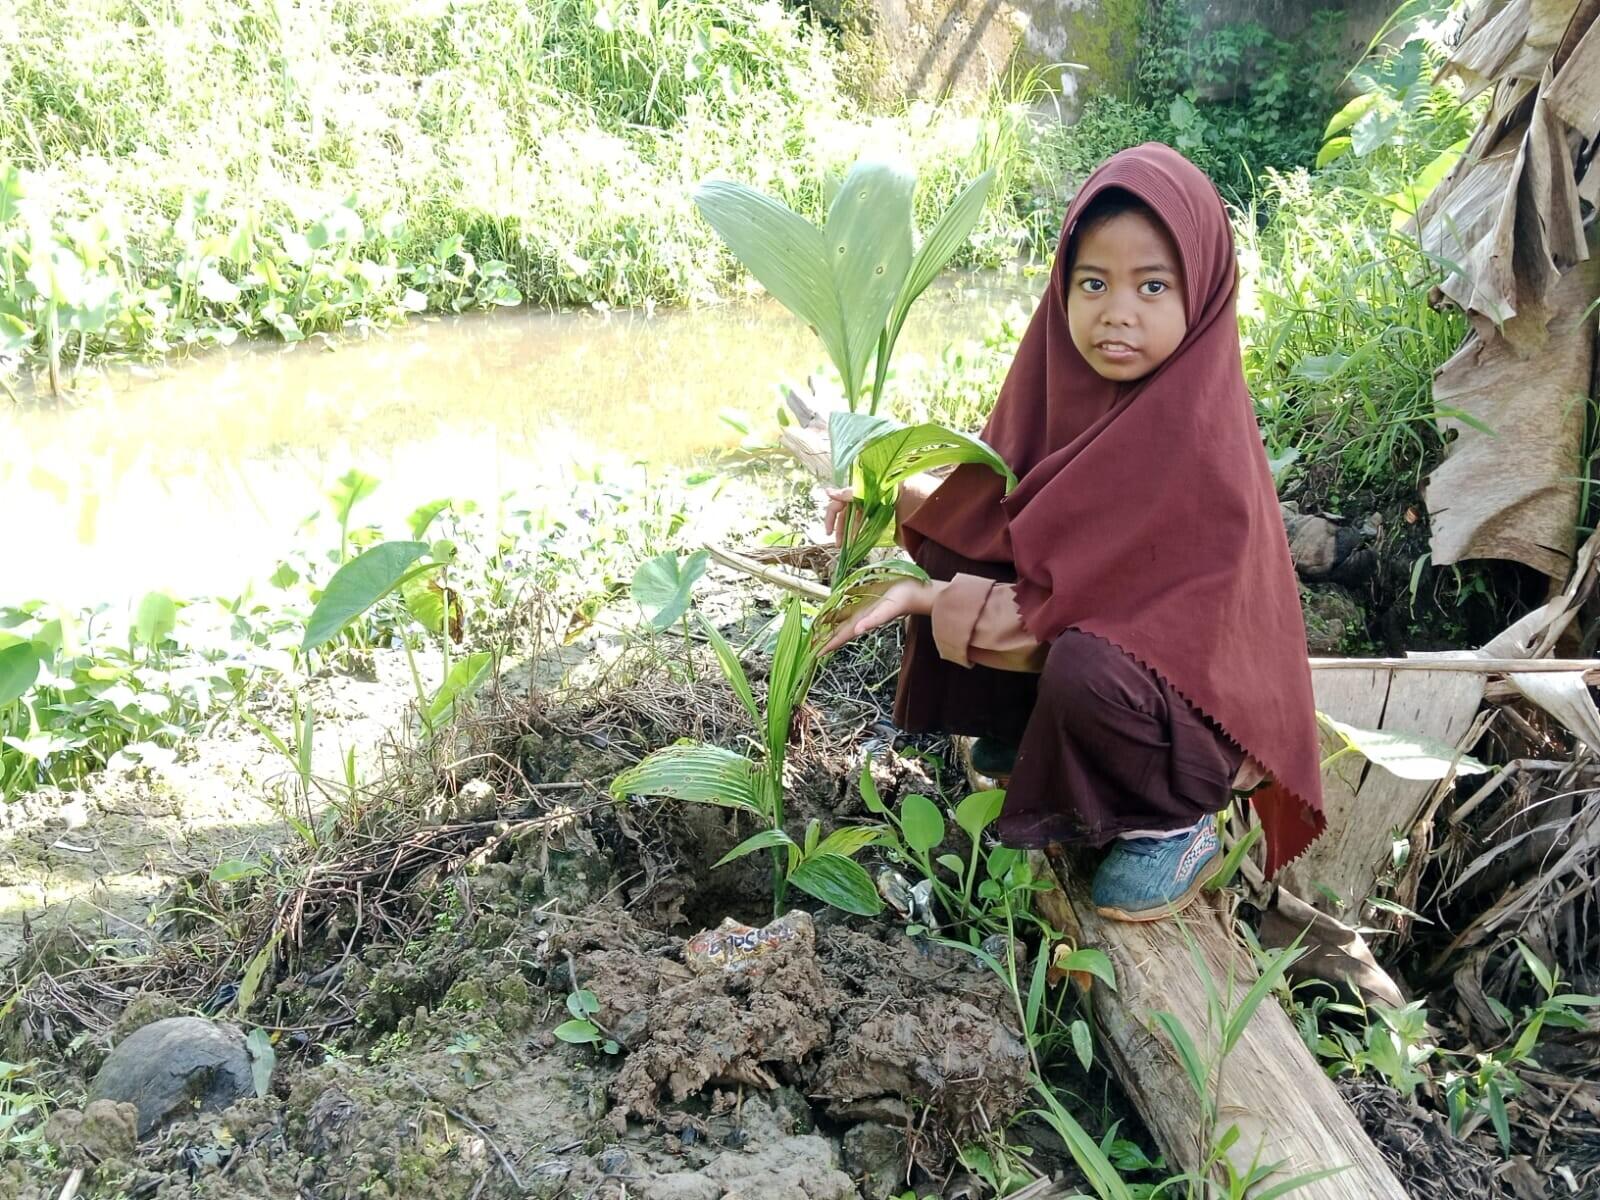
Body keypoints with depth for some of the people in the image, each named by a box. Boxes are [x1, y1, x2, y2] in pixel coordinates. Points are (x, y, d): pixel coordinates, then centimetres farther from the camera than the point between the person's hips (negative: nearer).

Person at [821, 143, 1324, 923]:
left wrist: (924, 601, -27)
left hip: (1194, 678, -7)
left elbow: (1087, 609, -26)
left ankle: (1179, 826, -6)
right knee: (951, 559, -5)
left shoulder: (1193, 435, -28)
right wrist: (901, 504, -12)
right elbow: (1000, 516, 4)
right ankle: (1032, 735, 15)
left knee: (1083, 670, -36)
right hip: (1088, 618, 7)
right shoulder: (1077, 378, -8)